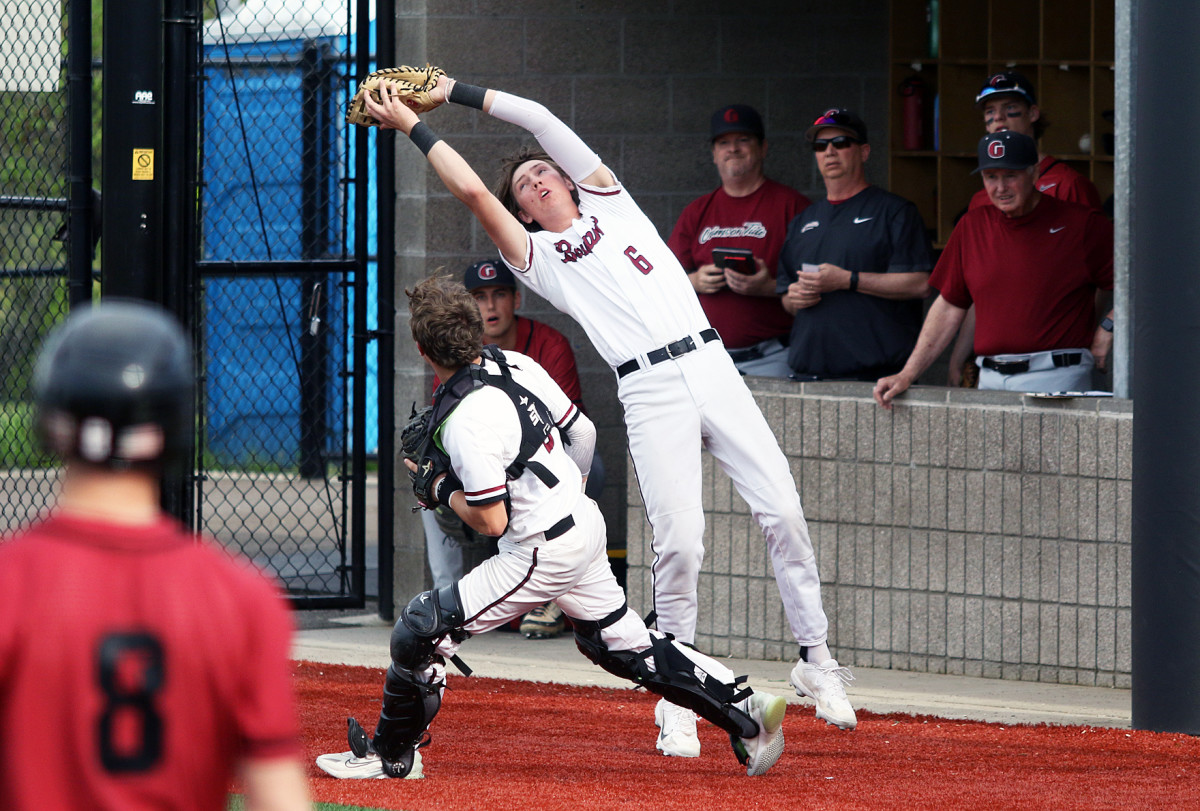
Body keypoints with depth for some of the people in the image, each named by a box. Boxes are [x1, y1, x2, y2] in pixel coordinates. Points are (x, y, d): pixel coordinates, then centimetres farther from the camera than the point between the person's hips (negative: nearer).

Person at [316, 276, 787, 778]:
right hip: (586, 523, 9)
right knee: (624, 644, 23)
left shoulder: (464, 421, -25)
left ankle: (392, 755, 9)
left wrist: (441, 489, -4)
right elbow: (582, 430, 11)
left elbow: (492, 521, -22)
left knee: (421, 631, -3)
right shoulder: (515, 363, -1)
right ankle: (746, 712, 22)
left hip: (544, 556, -9)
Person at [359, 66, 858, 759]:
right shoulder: (538, 257, 16)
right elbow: (471, 190, 6)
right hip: (649, 391, -2)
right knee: (680, 540, -13)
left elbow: (539, 119, 16)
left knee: (781, 510, -9)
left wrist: (455, 92, 20)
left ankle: (816, 659, 2)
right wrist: (413, 126, 11)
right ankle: (676, 702, -4)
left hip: (710, 365, 2)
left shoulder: (608, 201, 22)